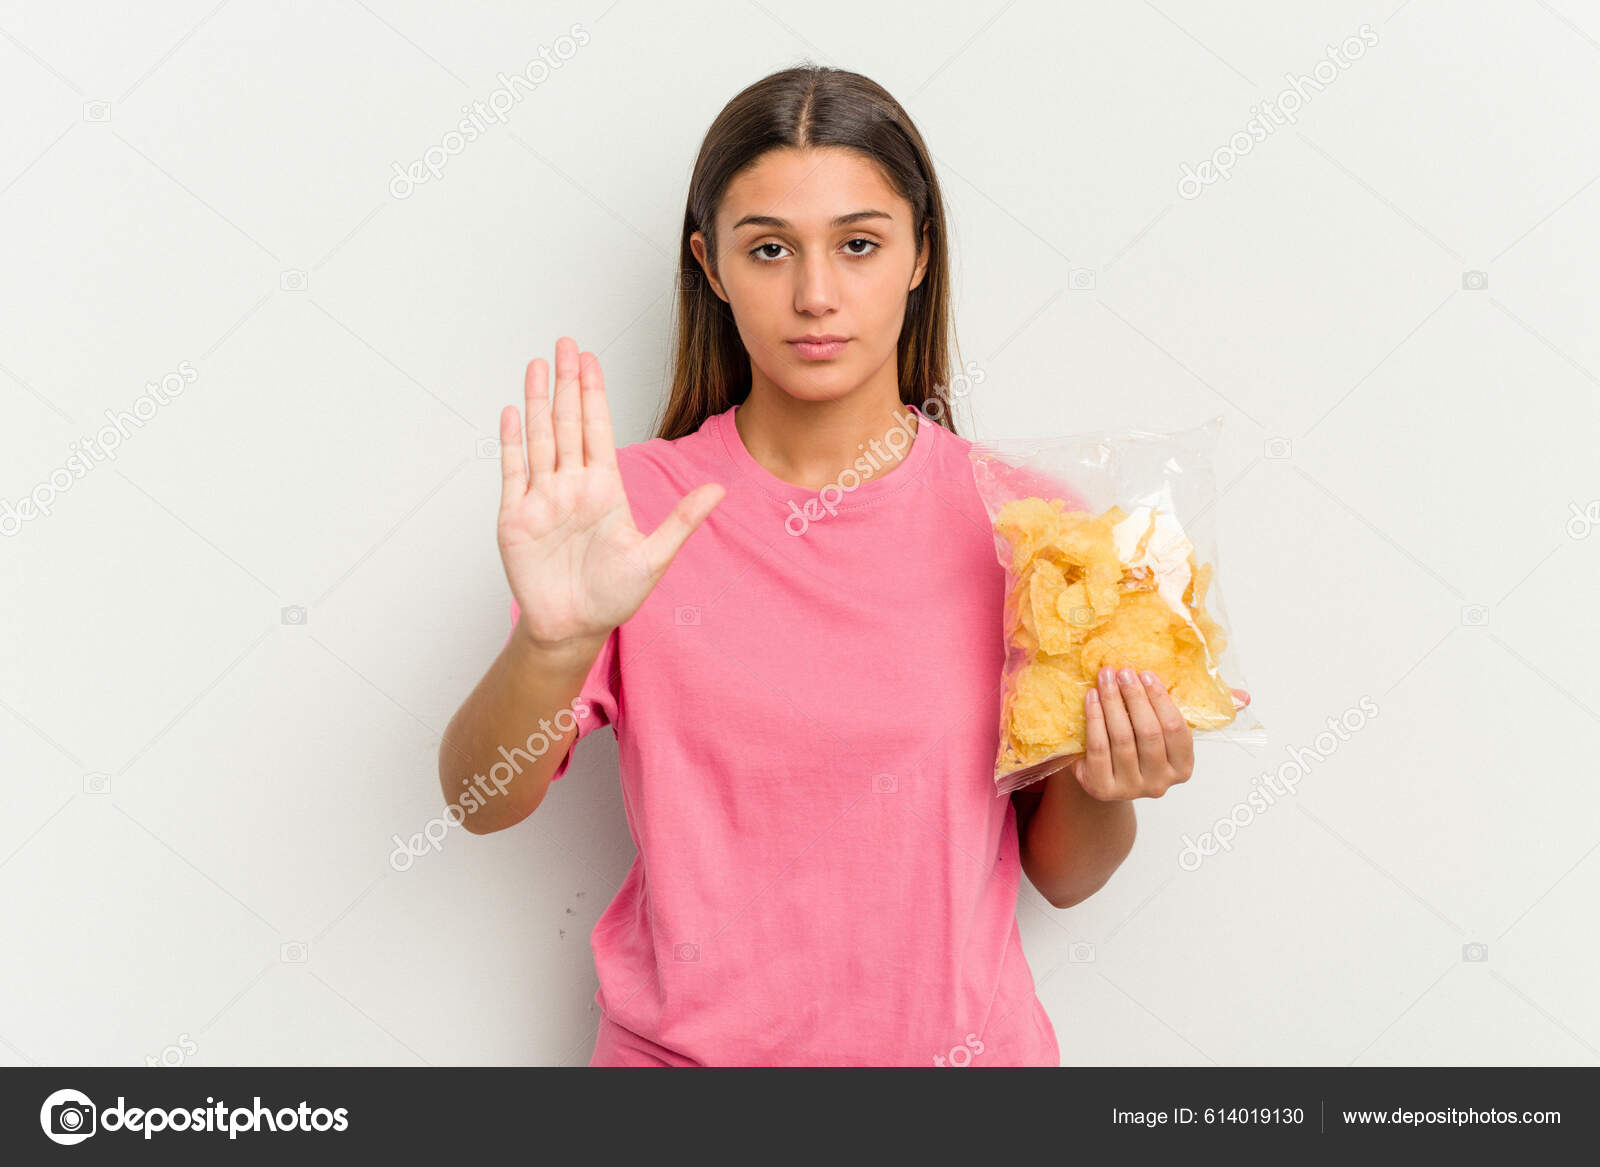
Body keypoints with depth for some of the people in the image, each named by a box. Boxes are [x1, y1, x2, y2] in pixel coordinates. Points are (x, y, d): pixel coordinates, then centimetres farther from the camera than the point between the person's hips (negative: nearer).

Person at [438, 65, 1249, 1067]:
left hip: (958, 1040, 1)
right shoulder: (635, 507, -11)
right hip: (688, 1044, 0)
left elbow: (1062, 874, -1)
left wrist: (1105, 787, -22)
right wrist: (556, 640, -36)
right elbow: (481, 800, -18)